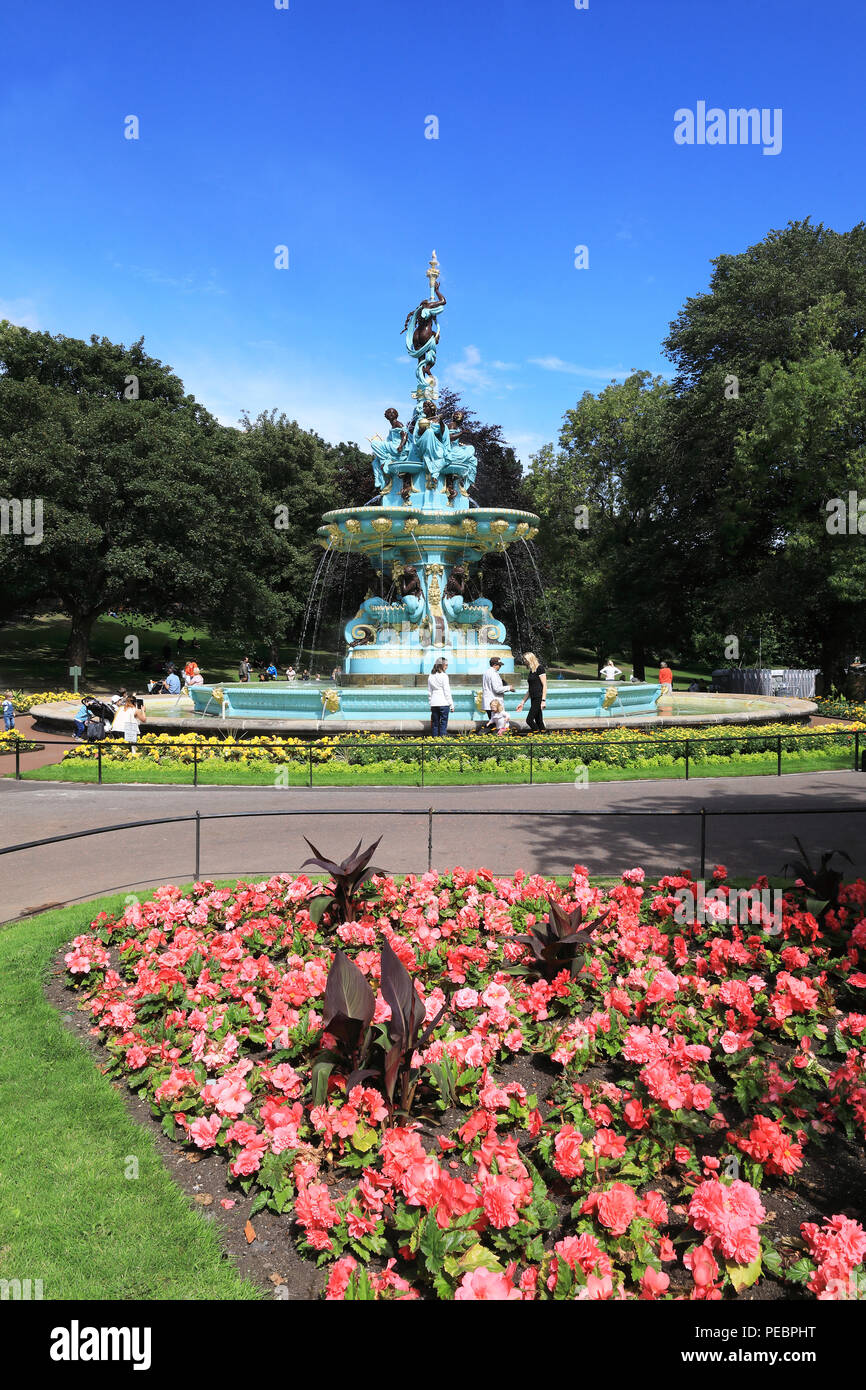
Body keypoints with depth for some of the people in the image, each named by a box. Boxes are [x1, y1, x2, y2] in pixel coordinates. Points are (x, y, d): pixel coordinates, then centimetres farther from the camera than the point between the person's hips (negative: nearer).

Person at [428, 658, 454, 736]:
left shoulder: (430, 676, 9)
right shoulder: (444, 676, -7)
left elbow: (429, 692, 13)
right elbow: (447, 691, -8)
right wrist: (451, 705, -3)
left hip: (434, 703, 5)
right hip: (443, 703, -5)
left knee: (435, 723, 8)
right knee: (443, 722, -1)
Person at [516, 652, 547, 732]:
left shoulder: (539, 668, -7)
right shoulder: (531, 671, 17)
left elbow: (544, 685, -12)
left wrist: (543, 700, -20)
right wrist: (522, 703, 21)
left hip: (539, 698, -8)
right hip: (533, 699, 8)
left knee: (529, 720, -13)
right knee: (538, 721, 6)